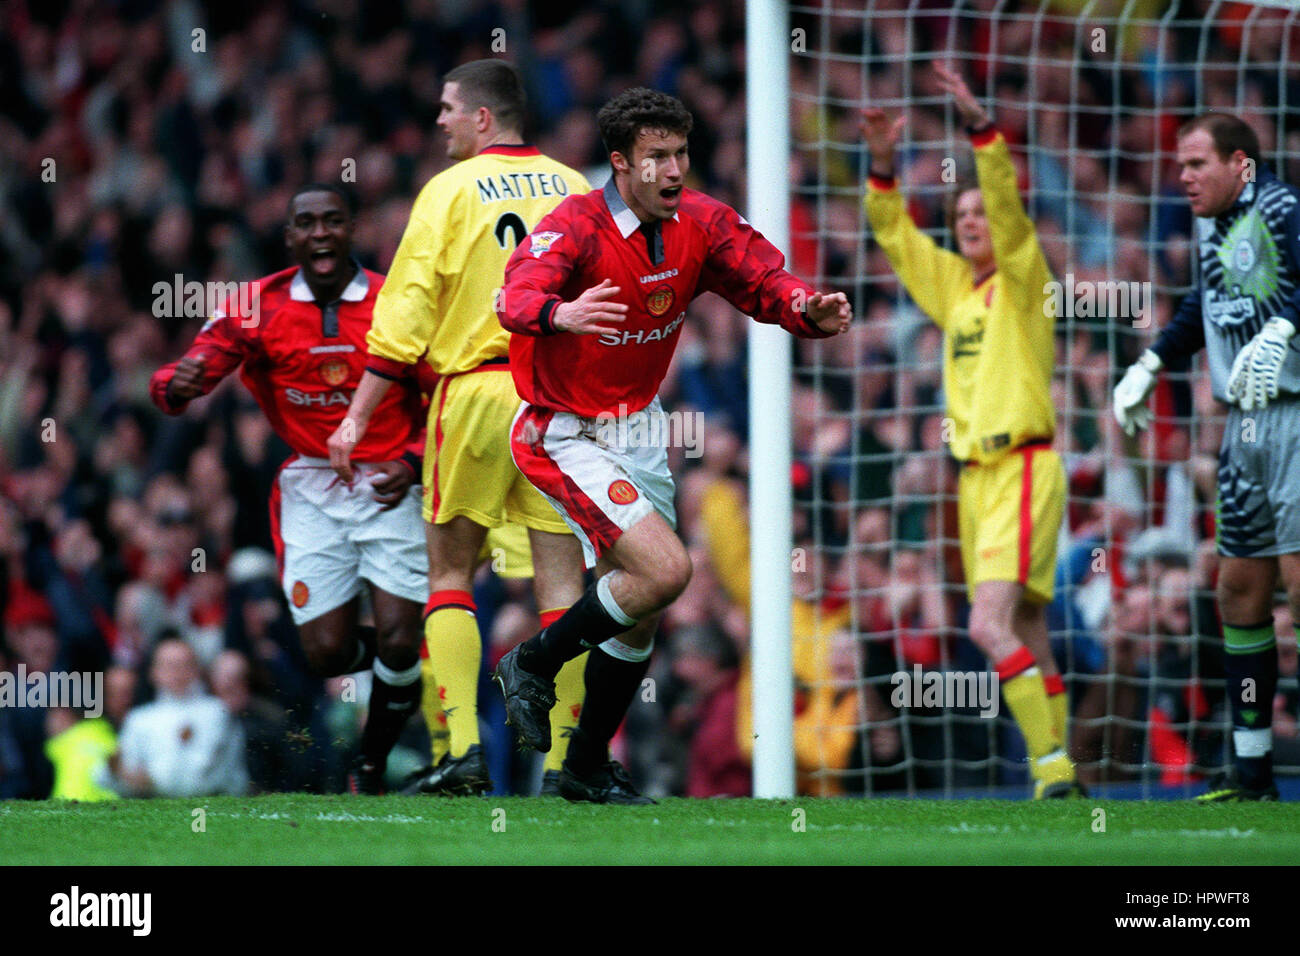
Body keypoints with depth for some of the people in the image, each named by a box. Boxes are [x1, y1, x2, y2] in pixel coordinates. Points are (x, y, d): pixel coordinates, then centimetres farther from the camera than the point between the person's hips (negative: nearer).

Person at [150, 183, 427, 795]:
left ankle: (371, 768, 14)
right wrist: (177, 385, -34)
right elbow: (178, 385, -9)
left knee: (399, 644, -12)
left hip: (388, 485, -1)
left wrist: (412, 463, -14)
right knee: (327, 655, -6)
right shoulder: (258, 308, -6)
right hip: (310, 487, 1)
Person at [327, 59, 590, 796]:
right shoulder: (573, 188, 7)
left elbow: (405, 313, -6)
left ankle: (463, 747, -4)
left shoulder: (451, 191, -3)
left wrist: (358, 417, -3)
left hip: (477, 390, -3)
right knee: (561, 580, 3)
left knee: (450, 575, 7)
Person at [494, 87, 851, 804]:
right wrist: (560, 313, -62)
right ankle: (534, 664, 0)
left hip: (640, 432, 7)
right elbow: (517, 299, -39)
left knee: (640, 616, 11)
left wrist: (810, 311, -29)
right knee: (666, 569, -22)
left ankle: (587, 767, 29)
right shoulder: (576, 226, -23)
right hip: (566, 439, -7)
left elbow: (764, 280, -5)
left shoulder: (701, 223, -4)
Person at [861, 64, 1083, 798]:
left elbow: (1008, 203, -15)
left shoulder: (1023, 281, -1)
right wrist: (884, 166, 6)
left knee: (991, 626, -20)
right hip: (976, 472, 7)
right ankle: (1059, 778, 8)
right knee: (1028, 639, 6)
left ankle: (1052, 765, -19)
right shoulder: (954, 286, 16)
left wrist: (981, 127, -24)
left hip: (1024, 468, -7)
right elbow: (895, 235, 20)